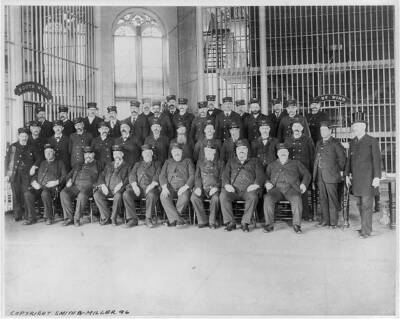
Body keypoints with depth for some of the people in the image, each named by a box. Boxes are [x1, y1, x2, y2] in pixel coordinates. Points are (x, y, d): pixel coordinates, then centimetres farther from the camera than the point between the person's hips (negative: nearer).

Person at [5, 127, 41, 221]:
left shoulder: (31, 148, 10)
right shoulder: (13, 147, 8)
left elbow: (39, 158, 17)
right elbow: (7, 161, 8)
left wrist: (34, 166, 0)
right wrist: (7, 174, 2)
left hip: (27, 175, 0)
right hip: (15, 174, 0)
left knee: (26, 195, -8)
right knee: (16, 195, -2)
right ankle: (17, 215, 5)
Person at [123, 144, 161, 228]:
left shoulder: (157, 164, 19)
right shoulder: (138, 164, 28)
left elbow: (157, 177, 3)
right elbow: (132, 175, 13)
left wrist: (151, 186, -15)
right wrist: (135, 186, -8)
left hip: (150, 188, -3)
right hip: (138, 188, 3)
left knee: (152, 194, -38)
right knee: (126, 194, -26)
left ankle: (148, 219, -26)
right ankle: (132, 219, -23)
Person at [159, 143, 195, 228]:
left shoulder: (187, 161, 18)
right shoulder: (168, 162, 24)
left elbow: (192, 176, 6)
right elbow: (162, 175, 12)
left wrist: (185, 187, -12)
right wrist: (164, 187, -8)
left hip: (183, 188, -2)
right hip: (170, 188, 2)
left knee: (184, 198, -36)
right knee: (163, 196, -32)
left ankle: (173, 219, -21)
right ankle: (179, 219, -33)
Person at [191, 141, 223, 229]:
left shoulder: (220, 163, 14)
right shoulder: (200, 163, 20)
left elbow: (221, 178, 6)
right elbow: (197, 177, 11)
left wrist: (216, 187, -12)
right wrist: (198, 187, -8)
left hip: (214, 188, -2)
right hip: (202, 188, 2)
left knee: (216, 198, -35)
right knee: (194, 197, -29)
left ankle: (212, 222, -16)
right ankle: (203, 221, -17)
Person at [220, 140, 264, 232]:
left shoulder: (254, 162, 23)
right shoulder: (231, 162, 27)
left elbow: (260, 175, 10)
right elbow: (225, 174, 13)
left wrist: (256, 184, -12)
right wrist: (227, 184, -9)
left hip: (248, 190, -1)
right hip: (233, 190, 1)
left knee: (253, 197, -35)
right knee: (223, 196, -30)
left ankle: (245, 223, -24)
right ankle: (230, 222, -20)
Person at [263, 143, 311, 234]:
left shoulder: (295, 163, 24)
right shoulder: (272, 165, 27)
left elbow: (306, 174, 22)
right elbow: (266, 176, 20)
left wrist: (304, 184, 4)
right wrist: (267, 183, -2)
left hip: (291, 188, -1)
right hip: (276, 188, 1)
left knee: (296, 198, -36)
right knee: (268, 198, -32)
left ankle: (297, 225, -27)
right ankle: (269, 224, -24)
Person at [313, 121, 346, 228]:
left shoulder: (335, 143, -2)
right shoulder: (319, 143, 17)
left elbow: (342, 157, -3)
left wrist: (340, 170, -3)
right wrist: (315, 174, 14)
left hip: (331, 175, -6)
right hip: (320, 176, 6)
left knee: (332, 199, -2)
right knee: (323, 199, 9)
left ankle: (333, 221, 4)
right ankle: (325, 220, 17)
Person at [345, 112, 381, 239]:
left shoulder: (372, 141, -3)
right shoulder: (352, 142, 14)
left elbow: (377, 160, -6)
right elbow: (349, 159, 17)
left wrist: (377, 177, -12)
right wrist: (347, 175, 12)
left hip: (368, 179, -6)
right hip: (356, 179, 6)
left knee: (366, 204, -5)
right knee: (360, 204, 11)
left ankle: (366, 230, 1)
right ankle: (366, 226, 23)